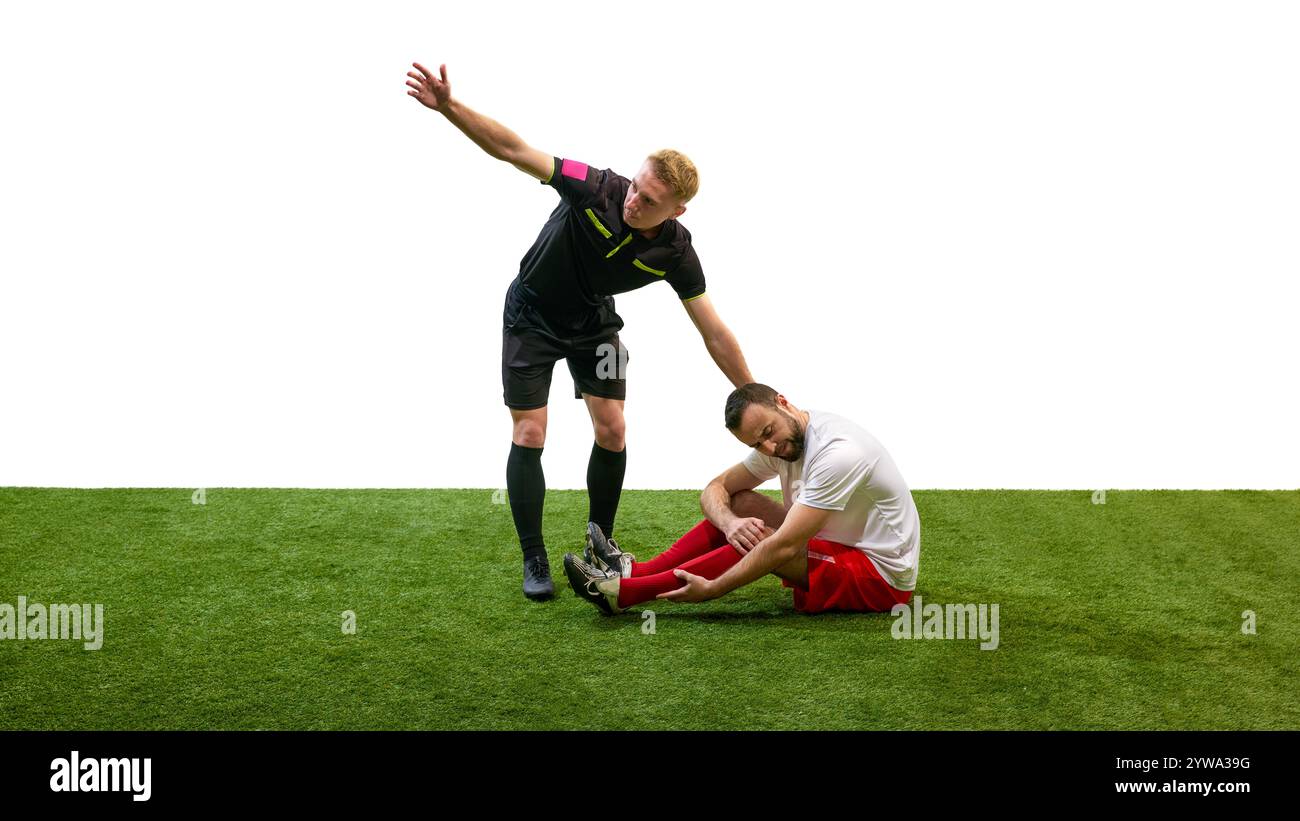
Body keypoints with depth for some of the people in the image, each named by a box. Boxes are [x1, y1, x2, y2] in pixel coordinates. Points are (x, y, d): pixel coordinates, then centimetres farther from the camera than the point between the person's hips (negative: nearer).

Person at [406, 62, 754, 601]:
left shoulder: (676, 252, -23)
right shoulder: (596, 189, -32)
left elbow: (715, 334, -15)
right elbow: (513, 150, -34)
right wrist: (448, 106, -46)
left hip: (593, 323, 3)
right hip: (532, 315, -3)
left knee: (612, 430, -5)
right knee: (528, 435, -8)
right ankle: (534, 562, 3)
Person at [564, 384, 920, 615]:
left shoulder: (838, 453, -28)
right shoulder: (781, 442, 0)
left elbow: (784, 546, -31)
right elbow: (716, 488, 4)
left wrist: (710, 589, -28)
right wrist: (729, 522, -19)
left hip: (883, 574, -9)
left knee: (759, 539, -25)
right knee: (741, 505, 0)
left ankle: (624, 591, -21)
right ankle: (638, 572, -8)